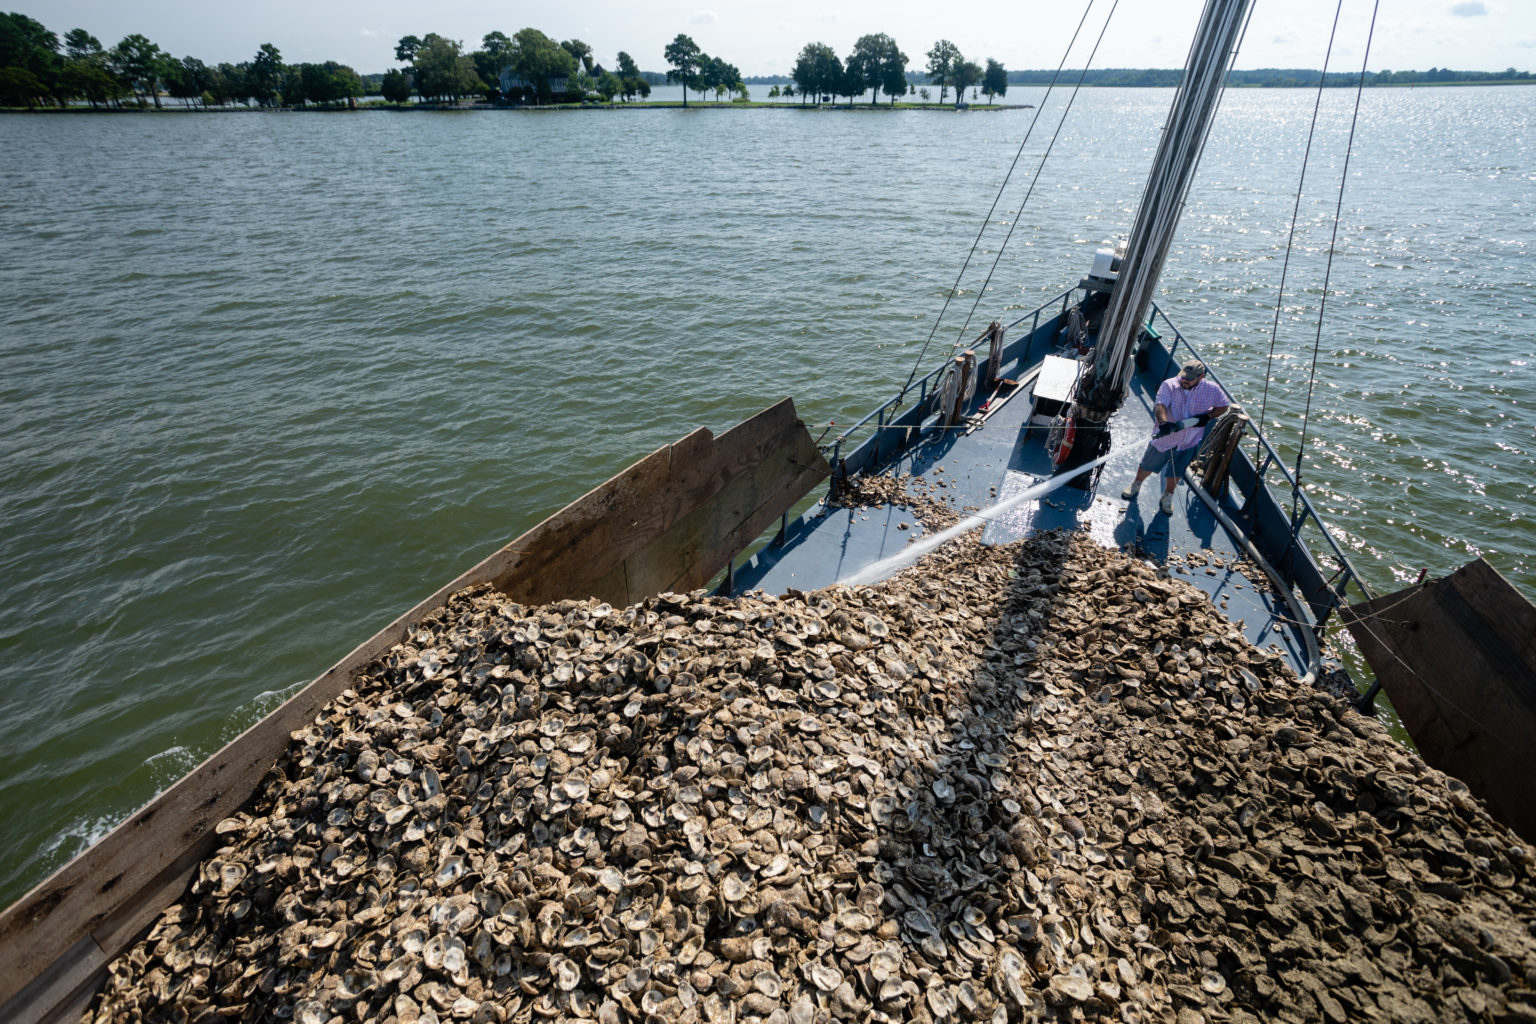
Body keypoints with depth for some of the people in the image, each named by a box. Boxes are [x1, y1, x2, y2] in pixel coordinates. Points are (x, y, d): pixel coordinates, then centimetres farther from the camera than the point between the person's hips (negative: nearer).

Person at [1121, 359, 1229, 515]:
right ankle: (1136, 485, 46)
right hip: (1164, 438, -1)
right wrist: (1163, 423, -54)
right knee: (1148, 465, 16)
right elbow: (1160, 406, -34)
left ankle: (1168, 497, 42)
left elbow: (1223, 406, 3)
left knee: (1176, 473, 16)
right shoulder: (1169, 385, -20)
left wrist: (1207, 417, -16)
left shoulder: (1212, 389, -13)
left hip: (1188, 442, 1)